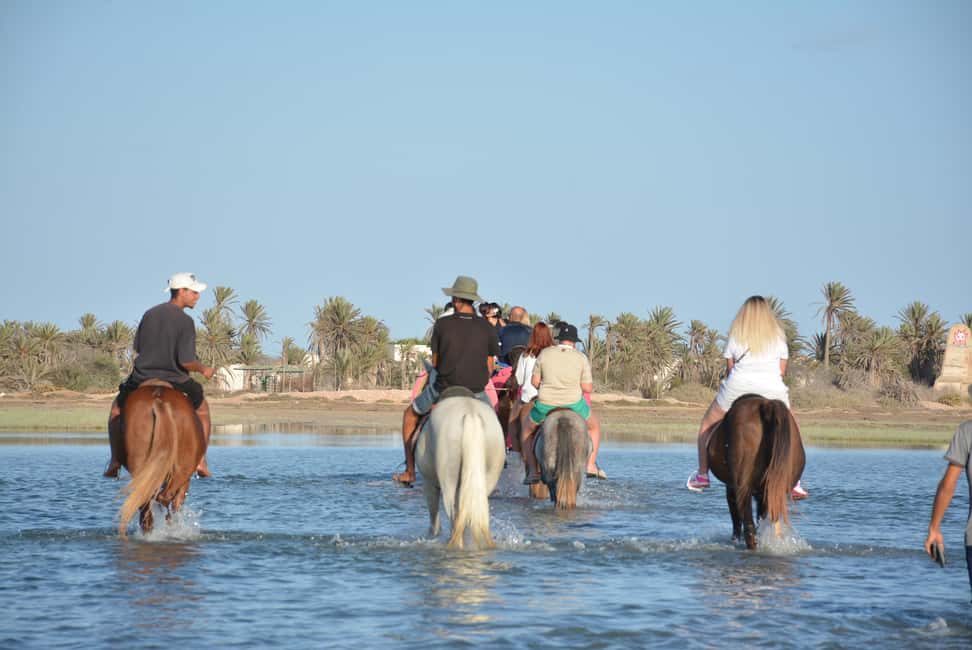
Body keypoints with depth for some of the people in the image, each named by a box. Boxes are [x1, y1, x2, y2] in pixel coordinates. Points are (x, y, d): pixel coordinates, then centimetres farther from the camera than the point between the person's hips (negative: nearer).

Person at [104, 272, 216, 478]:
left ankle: (115, 461, 19)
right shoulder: (185, 321, -13)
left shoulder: (149, 314, 3)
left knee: (117, 408, 30)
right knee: (202, 409, 25)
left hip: (142, 379, 3)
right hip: (176, 382, -3)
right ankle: (200, 461, 19)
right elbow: (186, 361, -19)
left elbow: (137, 349, 12)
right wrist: (204, 370, 0)